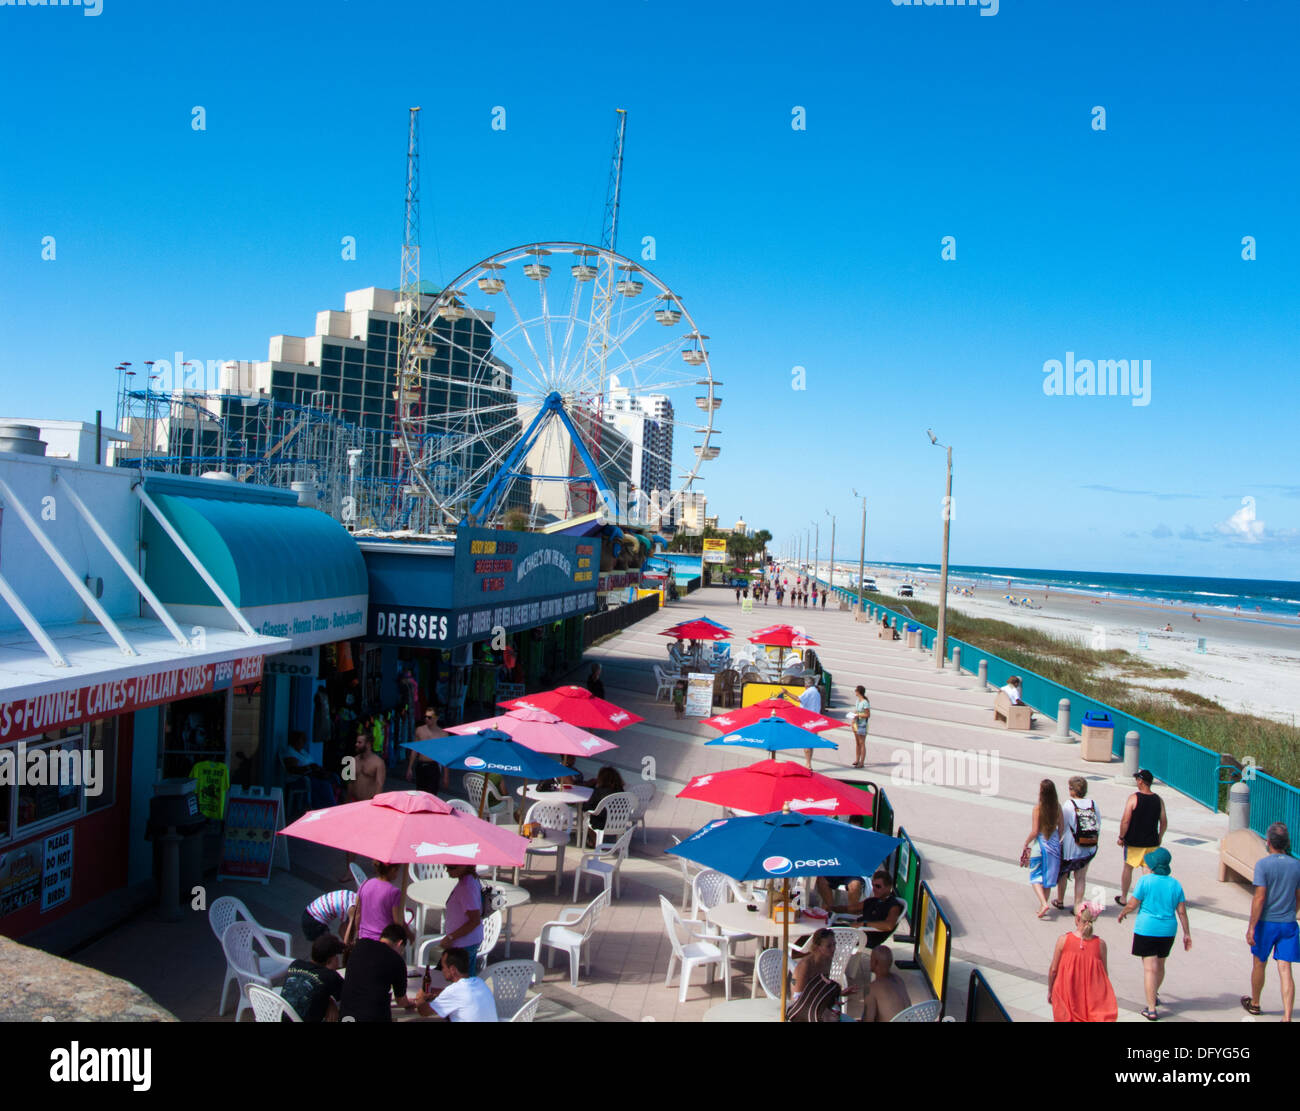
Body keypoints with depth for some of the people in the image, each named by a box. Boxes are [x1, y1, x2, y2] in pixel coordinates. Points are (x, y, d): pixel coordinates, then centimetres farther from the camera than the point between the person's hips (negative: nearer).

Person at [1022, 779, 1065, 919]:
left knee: (1036, 877, 8)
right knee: (1048, 877, 15)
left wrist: (1026, 844, -1)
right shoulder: (1058, 806, -5)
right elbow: (1061, 826, 4)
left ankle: (1044, 904, -11)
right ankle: (1042, 907, 21)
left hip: (1040, 843, -4)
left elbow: (1034, 832, -16)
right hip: (1053, 843, 5)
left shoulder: (1038, 808, -18)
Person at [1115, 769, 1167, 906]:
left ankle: (1123, 898, 21)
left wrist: (1121, 837, -5)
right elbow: (1164, 822, 2)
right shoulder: (1158, 800, -2)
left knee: (1127, 868, 12)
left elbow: (1125, 820, -16)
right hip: (1151, 842, 3)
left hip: (1134, 841, -3)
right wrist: (1159, 838, 17)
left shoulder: (1134, 798, -14)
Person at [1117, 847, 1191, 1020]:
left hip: (1147, 929, -5)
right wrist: (1187, 934, 10)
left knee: (1150, 968, -4)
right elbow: (1182, 911, 2)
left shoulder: (1145, 881, -12)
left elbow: (1132, 905, -10)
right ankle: (1154, 995, 43)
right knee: (1160, 966, 22)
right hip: (1168, 931, 5)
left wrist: (1122, 913, 10)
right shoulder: (1175, 884, 1)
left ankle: (1151, 1009, -6)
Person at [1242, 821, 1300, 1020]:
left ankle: (1254, 1004, 33)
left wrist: (1251, 928, -12)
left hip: (1266, 922, -3)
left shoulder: (1263, 864, -14)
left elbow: (1259, 898, -17)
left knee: (1259, 964, 16)